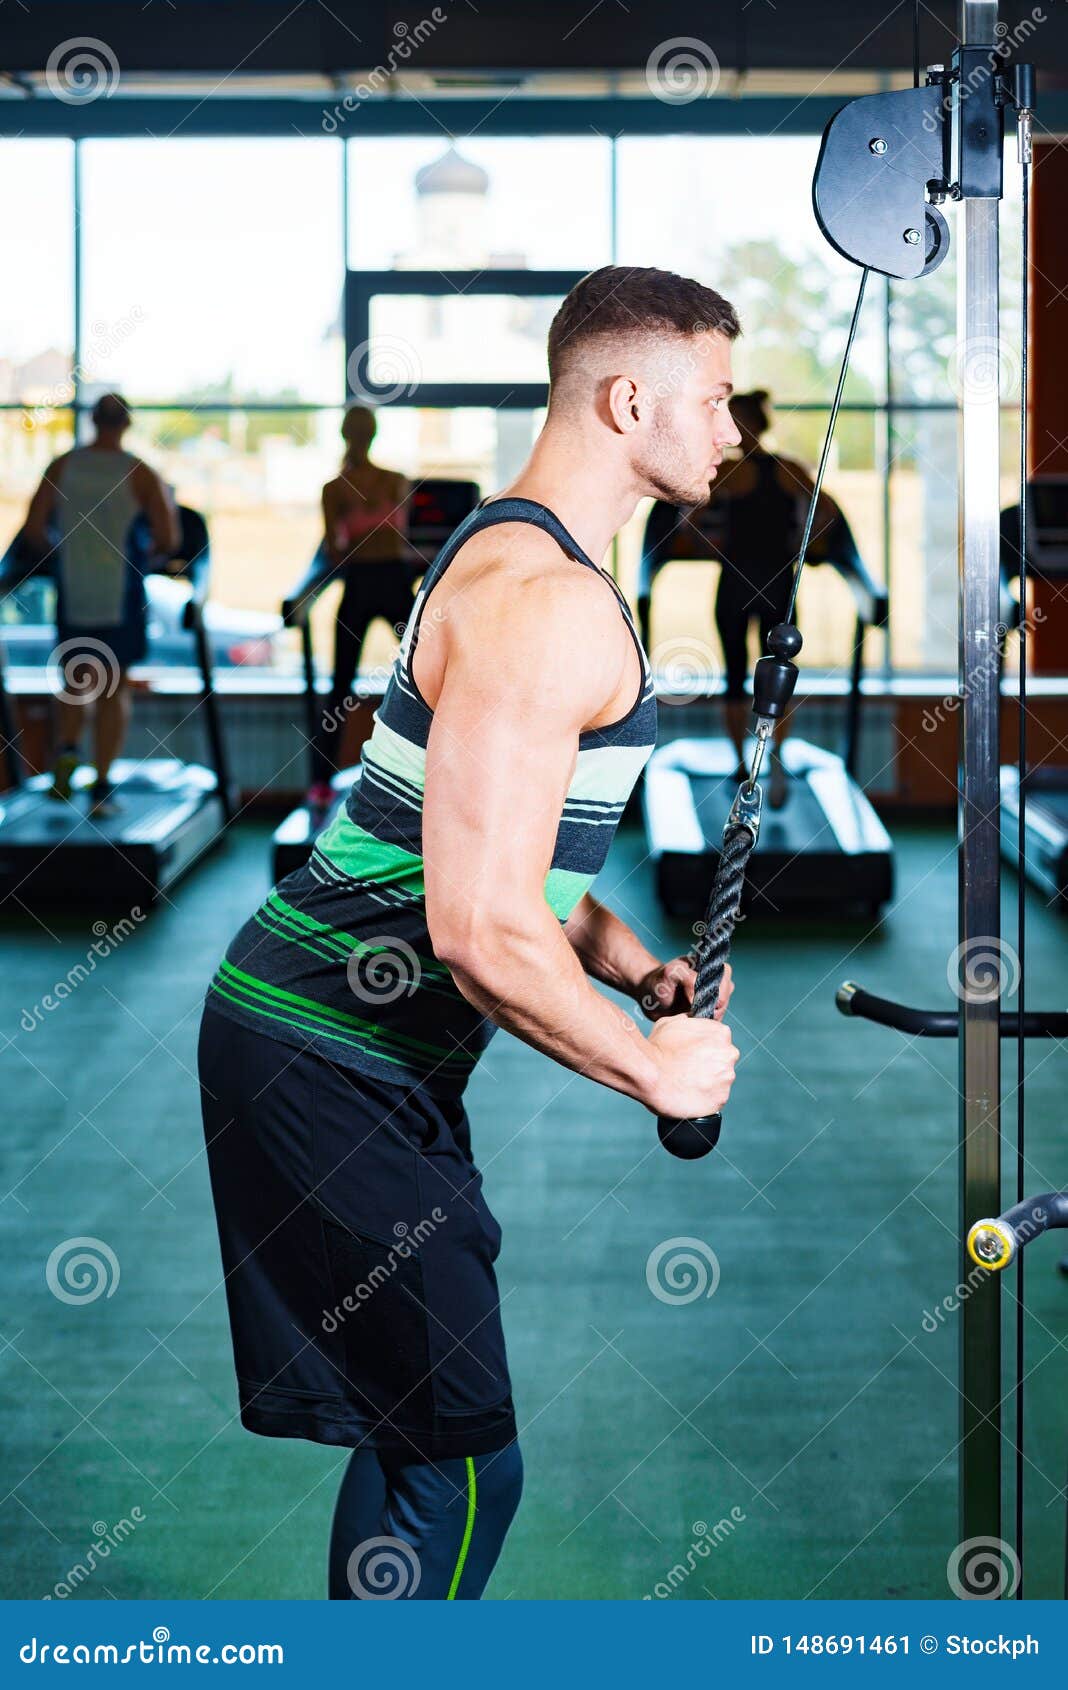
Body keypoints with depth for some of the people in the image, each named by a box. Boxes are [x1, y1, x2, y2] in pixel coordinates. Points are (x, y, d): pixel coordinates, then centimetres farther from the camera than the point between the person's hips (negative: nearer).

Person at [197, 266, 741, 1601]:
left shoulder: (517, 556, 15)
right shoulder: (547, 600, -20)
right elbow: (482, 927, -27)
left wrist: (633, 967, 12)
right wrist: (657, 1068, -13)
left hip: (328, 1040, 11)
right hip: (332, 1063, -11)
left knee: (418, 1430, 19)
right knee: (459, 1463, -5)